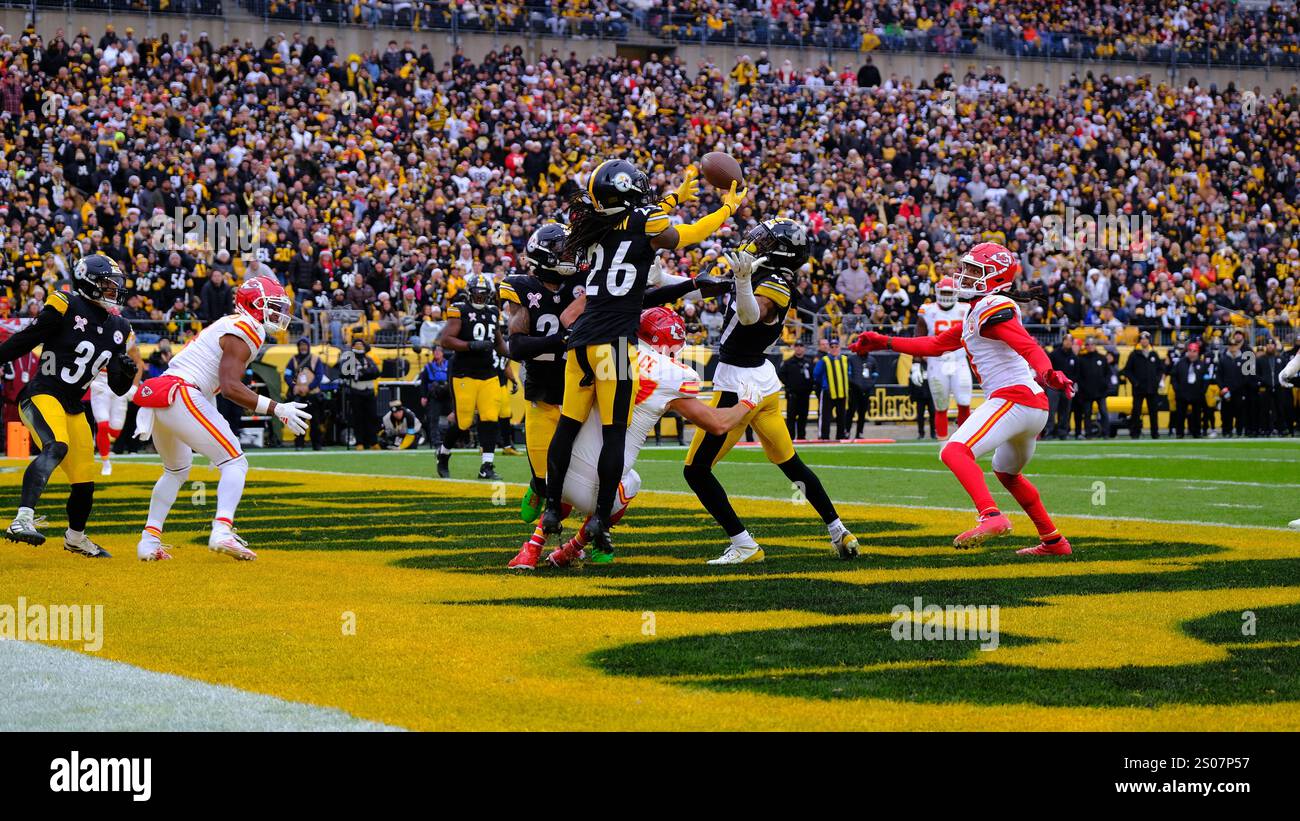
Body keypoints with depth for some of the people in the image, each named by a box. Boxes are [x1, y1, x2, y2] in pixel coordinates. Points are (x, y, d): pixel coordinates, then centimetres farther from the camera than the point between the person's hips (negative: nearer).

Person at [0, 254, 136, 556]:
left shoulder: (117, 328, 12)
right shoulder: (66, 308, -9)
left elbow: (118, 388, 14)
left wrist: (126, 372, -7)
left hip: (73, 408, 8)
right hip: (42, 395, -8)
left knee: (85, 481, 11)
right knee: (56, 448, -35)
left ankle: (75, 537, 37)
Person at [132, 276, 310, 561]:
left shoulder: (228, 326, 24)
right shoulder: (243, 331, -6)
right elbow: (230, 387, -17)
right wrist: (277, 409, -17)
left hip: (155, 398, 10)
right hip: (181, 396, -10)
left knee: (176, 470, 27)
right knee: (235, 463, -6)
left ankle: (149, 540, 22)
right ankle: (222, 531, -24)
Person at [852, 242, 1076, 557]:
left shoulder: (994, 308, -8)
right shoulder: (976, 315, 22)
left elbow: (1027, 344, -22)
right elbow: (935, 345, 29)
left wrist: (1046, 373, -41)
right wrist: (885, 342, 30)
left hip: (1014, 398, -11)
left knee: (955, 451, -23)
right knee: (1007, 473, 30)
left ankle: (991, 516, -41)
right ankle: (1053, 541, 37)